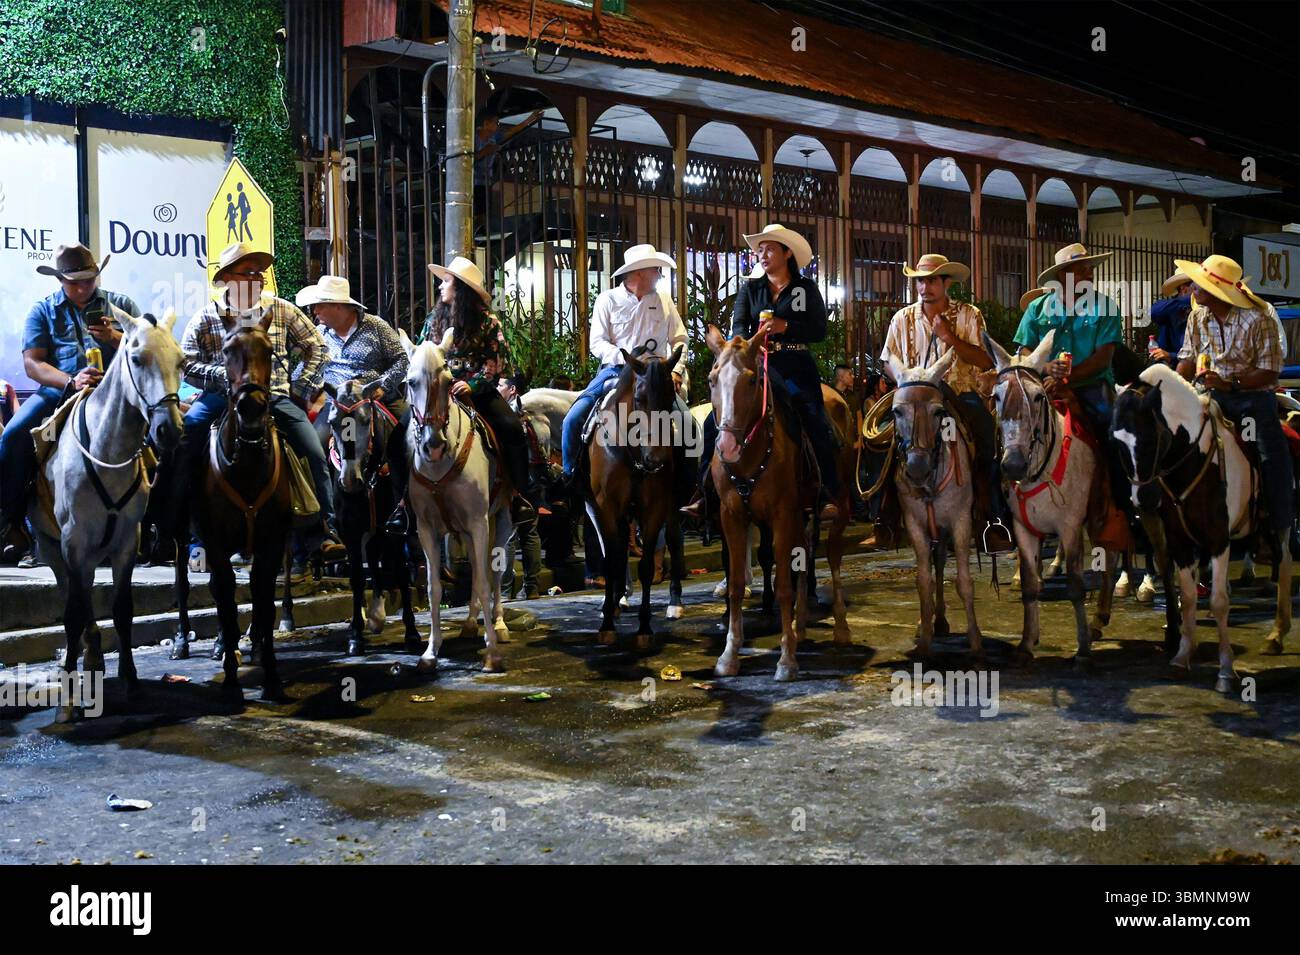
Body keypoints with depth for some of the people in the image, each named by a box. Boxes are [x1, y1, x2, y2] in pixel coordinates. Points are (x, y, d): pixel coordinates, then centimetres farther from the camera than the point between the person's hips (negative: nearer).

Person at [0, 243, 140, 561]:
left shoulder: (119, 305, 17)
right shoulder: (43, 311, 15)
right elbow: (32, 363, 2)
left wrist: (115, 338, -12)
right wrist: (71, 382, -17)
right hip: (59, 390, 1)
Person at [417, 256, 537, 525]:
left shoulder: (487, 321, 1)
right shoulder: (434, 319, 12)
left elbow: (496, 361, -4)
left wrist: (472, 384, -18)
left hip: (478, 390, -2)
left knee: (512, 427, -24)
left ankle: (520, 495, -16)